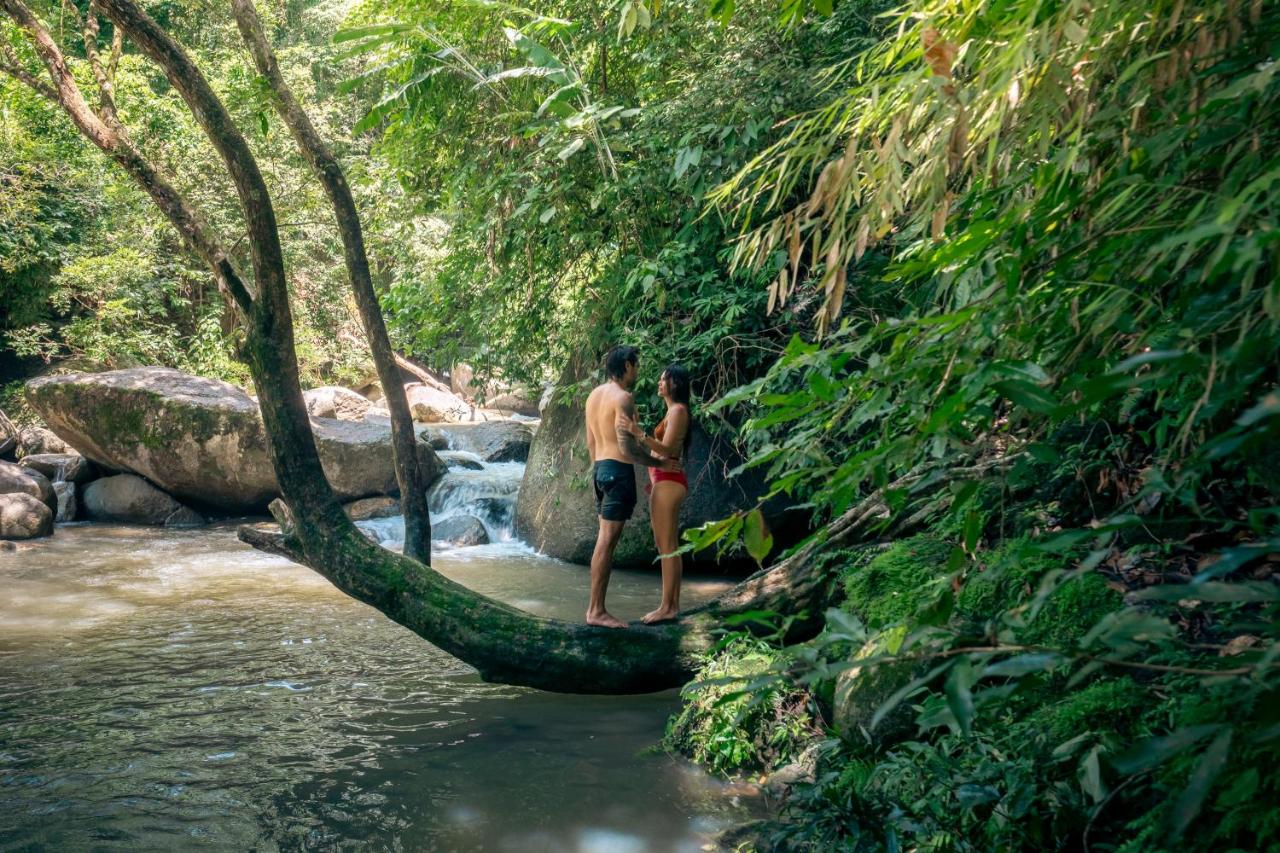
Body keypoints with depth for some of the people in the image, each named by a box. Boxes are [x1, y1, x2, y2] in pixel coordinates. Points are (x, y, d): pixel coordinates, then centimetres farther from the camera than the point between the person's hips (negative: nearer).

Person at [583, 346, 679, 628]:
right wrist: (660, 463, -8)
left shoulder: (595, 394, 14)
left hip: (600, 468, 9)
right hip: (619, 469, -9)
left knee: (604, 539, 11)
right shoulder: (622, 397, -13)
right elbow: (628, 448, -18)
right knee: (608, 541, -6)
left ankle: (596, 608, 13)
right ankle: (596, 611, -3)